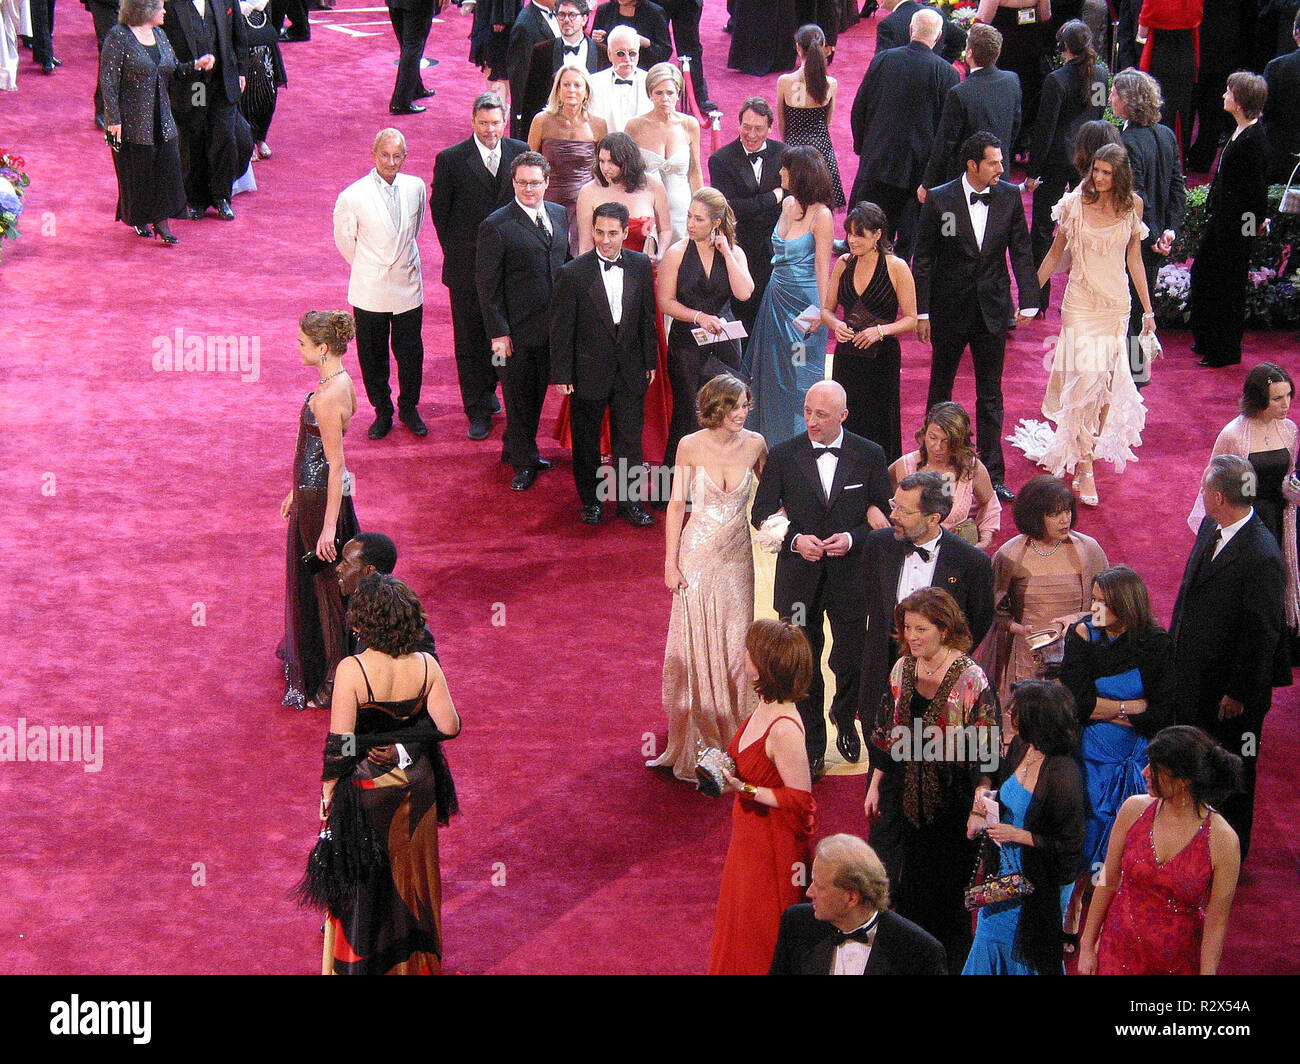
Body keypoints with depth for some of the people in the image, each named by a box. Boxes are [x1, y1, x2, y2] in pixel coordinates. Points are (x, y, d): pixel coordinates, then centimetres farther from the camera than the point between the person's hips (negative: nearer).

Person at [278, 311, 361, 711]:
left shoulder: (328, 398, -27)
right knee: (312, 577, 24)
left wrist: (328, 527, -21)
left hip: (320, 497, -9)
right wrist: (296, 491, 23)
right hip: (313, 489, 9)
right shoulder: (340, 381, 3)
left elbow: (336, 464, -24)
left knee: (324, 583, 4)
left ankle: (330, 683, 17)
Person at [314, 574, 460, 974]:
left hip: (366, 788, -4)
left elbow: (340, 742, -19)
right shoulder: (426, 666, -10)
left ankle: (357, 966, 23)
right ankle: (415, 961, 35)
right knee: (412, 875, 21)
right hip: (417, 784, 4)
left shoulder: (352, 670, -22)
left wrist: (328, 792, -7)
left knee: (361, 883, 12)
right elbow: (449, 727, -8)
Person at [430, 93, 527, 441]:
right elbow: (439, 210, 1)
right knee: (470, 338, 5)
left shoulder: (520, 153, 1)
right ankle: (478, 410, 14)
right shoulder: (451, 160, -8)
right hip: (467, 266, -2)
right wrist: (456, 251, 2)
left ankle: (487, 390, 33)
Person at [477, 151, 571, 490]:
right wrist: (498, 332, -14)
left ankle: (515, 449, 35)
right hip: (517, 329, -6)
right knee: (518, 396, 6)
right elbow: (488, 284, -11)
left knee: (537, 392, 17)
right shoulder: (496, 226, -12)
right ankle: (523, 462, 20)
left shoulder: (559, 215, 7)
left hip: (553, 326, 6)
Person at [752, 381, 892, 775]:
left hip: (850, 576, 0)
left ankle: (844, 721, 42)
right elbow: (762, 514, 0)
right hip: (799, 578, 0)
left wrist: (852, 539, -17)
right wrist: (795, 539, -17)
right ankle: (811, 743, 25)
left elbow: (884, 515, 0)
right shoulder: (783, 455, -5)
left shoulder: (869, 455, -5)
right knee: (803, 667, 9)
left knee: (851, 661, 12)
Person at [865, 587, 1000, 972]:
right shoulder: (902, 669, 1)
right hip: (906, 794, 5)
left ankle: (952, 962, 24)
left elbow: (985, 752, -15)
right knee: (908, 884, 14)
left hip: (950, 799, -5)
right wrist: (875, 785, 12)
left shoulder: (970, 679, -17)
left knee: (948, 884, 7)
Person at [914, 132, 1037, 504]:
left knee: (991, 395, 5)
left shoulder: (1009, 197, -4)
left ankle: (992, 474, 10)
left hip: (992, 309, 1)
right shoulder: (939, 200, -10)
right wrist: (921, 312, -7)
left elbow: (1021, 251, 3)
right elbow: (923, 259, -5)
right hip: (950, 308, -1)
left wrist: (1028, 301, -3)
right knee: (941, 384, 15)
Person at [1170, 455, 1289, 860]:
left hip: (1230, 691, -8)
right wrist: (1174, 651, 16)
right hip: (1193, 675, 8)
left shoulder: (1262, 557, -29)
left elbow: (1262, 633, -23)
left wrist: (1240, 693, -18)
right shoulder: (1210, 528, -2)